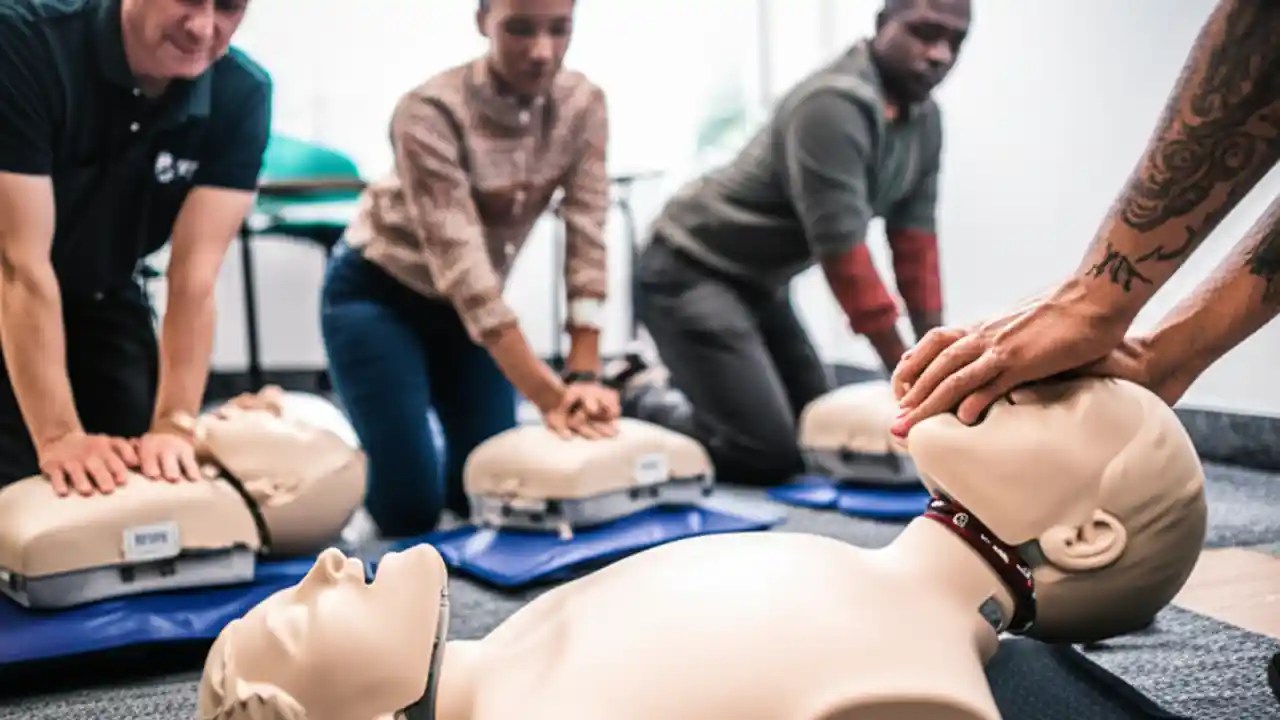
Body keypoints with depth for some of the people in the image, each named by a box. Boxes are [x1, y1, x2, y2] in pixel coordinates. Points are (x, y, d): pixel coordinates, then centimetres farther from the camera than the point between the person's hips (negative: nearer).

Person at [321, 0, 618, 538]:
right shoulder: (432, 111, -30)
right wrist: (549, 396, -38)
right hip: (378, 295, -5)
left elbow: (586, 240, -17)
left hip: (476, 304, 5)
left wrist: (583, 377, -26)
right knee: (411, 508, -10)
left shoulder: (583, 105, -15)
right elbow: (460, 265, -34)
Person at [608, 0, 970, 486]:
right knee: (768, 452, -17)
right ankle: (637, 402, 5)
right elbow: (840, 248, -27)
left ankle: (671, 393, 23)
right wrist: (904, 368, -22)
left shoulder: (925, 119, 4)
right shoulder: (835, 106, -25)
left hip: (759, 282, 10)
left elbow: (914, 239, 4)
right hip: (690, 273, -10)